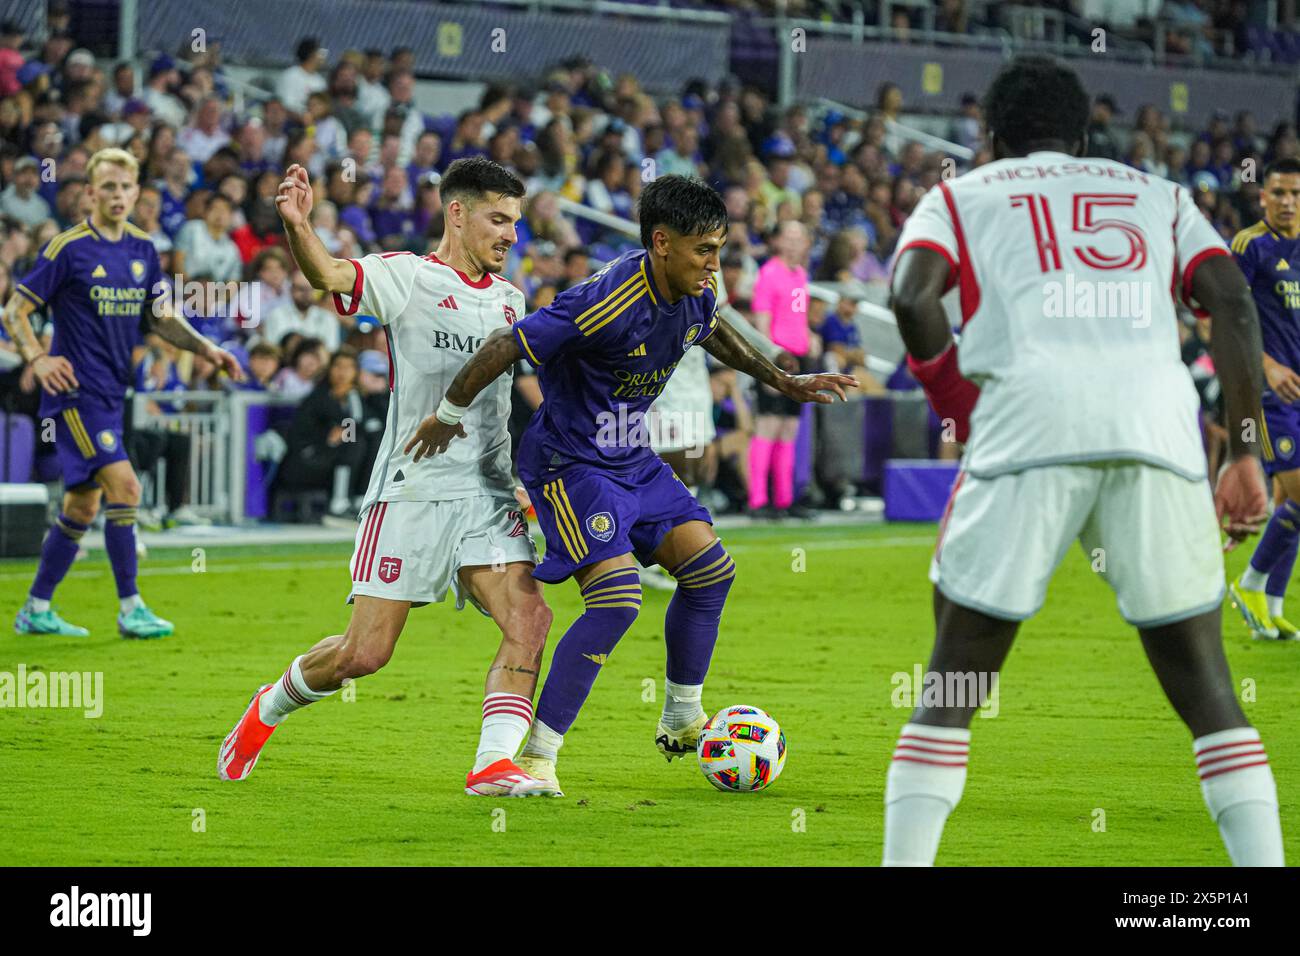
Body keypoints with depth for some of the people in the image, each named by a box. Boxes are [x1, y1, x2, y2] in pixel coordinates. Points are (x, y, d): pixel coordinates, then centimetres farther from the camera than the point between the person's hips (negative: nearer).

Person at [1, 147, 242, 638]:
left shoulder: (143, 249, 9)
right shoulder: (67, 248, -9)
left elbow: (162, 318, 18)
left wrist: (207, 348, 2)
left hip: (110, 394, 7)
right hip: (76, 391, -7)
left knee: (82, 506, 11)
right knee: (123, 485, -17)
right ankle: (130, 609, -12)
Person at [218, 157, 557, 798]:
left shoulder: (509, 299, 16)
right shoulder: (407, 277, -4)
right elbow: (329, 274, -24)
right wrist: (297, 228, -43)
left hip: (488, 496, 5)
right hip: (412, 488, -5)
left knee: (528, 621, -16)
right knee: (364, 653, -3)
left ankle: (493, 766, -14)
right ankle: (269, 710, 24)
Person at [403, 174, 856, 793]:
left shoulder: (695, 294, -3)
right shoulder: (608, 301, -29)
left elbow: (710, 331, 24)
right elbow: (504, 347, -25)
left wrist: (782, 381, 27)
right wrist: (448, 417, -14)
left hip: (632, 459, 9)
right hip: (569, 463, -9)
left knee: (709, 568, 4)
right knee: (618, 597, -20)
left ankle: (681, 723, 22)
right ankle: (536, 756, -13)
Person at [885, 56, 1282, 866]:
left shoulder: (961, 198, 23)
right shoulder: (1159, 196, 29)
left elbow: (912, 296, 2)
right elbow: (1232, 302, 12)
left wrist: (961, 412, 14)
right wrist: (1246, 455, 11)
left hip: (1029, 431, -1)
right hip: (1160, 428, 2)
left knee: (955, 679, 8)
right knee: (1204, 683, 10)